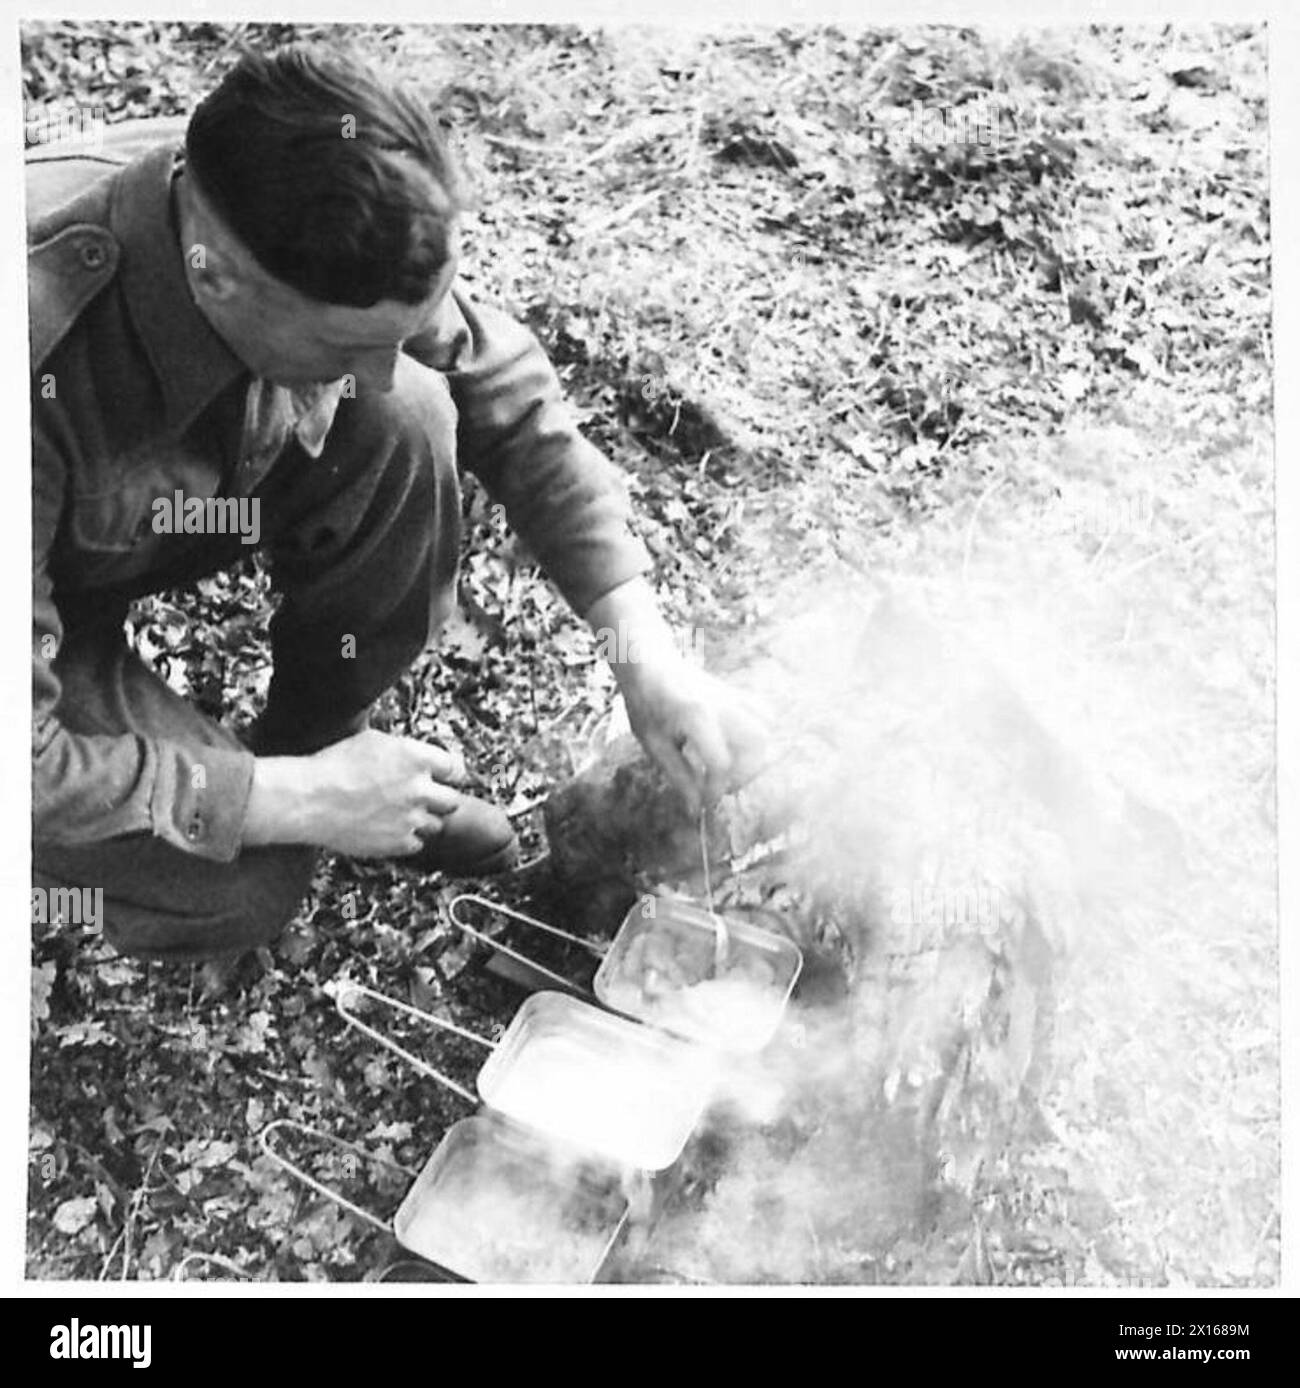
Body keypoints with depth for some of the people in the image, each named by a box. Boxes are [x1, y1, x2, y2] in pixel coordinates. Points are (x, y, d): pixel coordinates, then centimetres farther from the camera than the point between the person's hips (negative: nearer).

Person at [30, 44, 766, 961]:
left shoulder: (337, 246, -27)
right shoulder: (43, 374, -43)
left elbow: (509, 396, -12)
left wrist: (645, 649, -21)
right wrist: (301, 803, -29)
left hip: (168, 502, 5)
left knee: (405, 424, -21)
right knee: (249, 885, -25)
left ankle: (315, 738, 1)